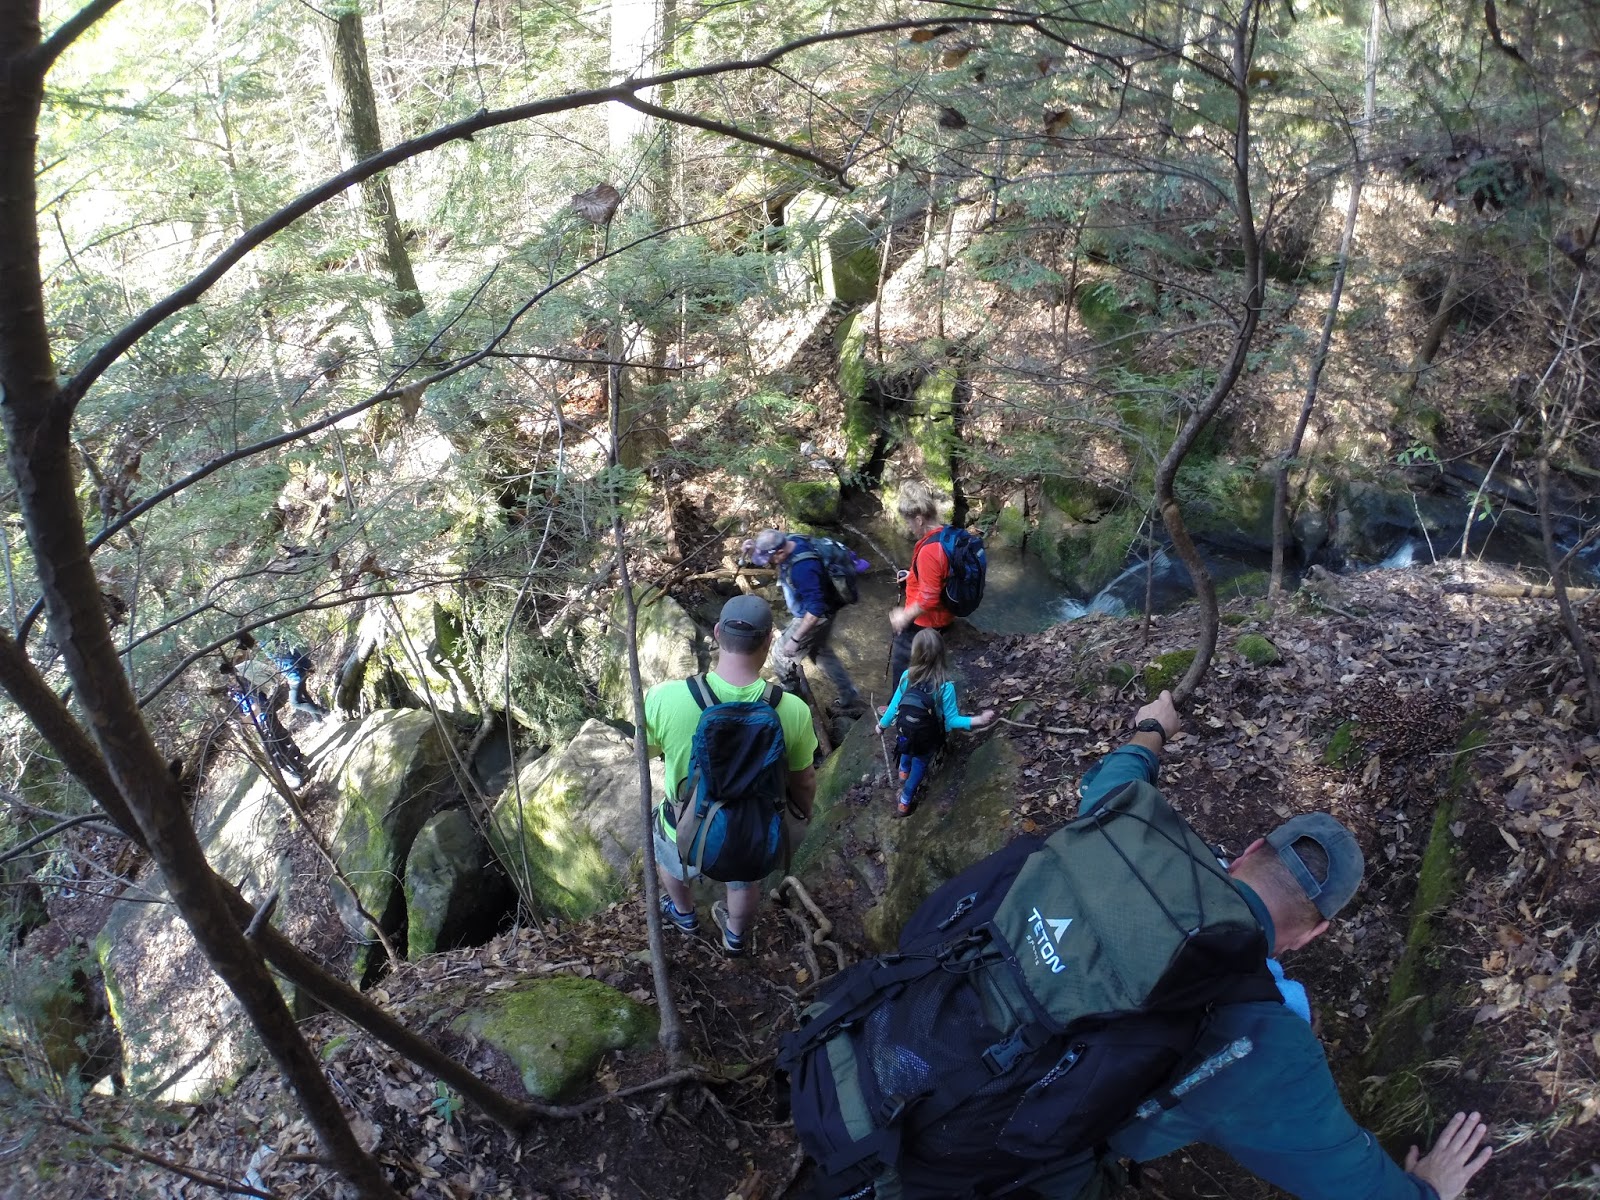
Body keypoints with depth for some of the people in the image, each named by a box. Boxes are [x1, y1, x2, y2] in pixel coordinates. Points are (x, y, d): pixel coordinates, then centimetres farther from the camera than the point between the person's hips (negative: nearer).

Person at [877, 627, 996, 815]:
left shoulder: (907, 676, -24)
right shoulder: (945, 686, -34)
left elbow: (895, 705, -11)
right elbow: (951, 720, -26)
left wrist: (882, 724, 6)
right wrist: (979, 720, -30)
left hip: (907, 731, 2)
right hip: (928, 738, -2)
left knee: (908, 754, 37)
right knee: (919, 765, 26)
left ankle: (904, 773, 66)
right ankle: (904, 803, 44)